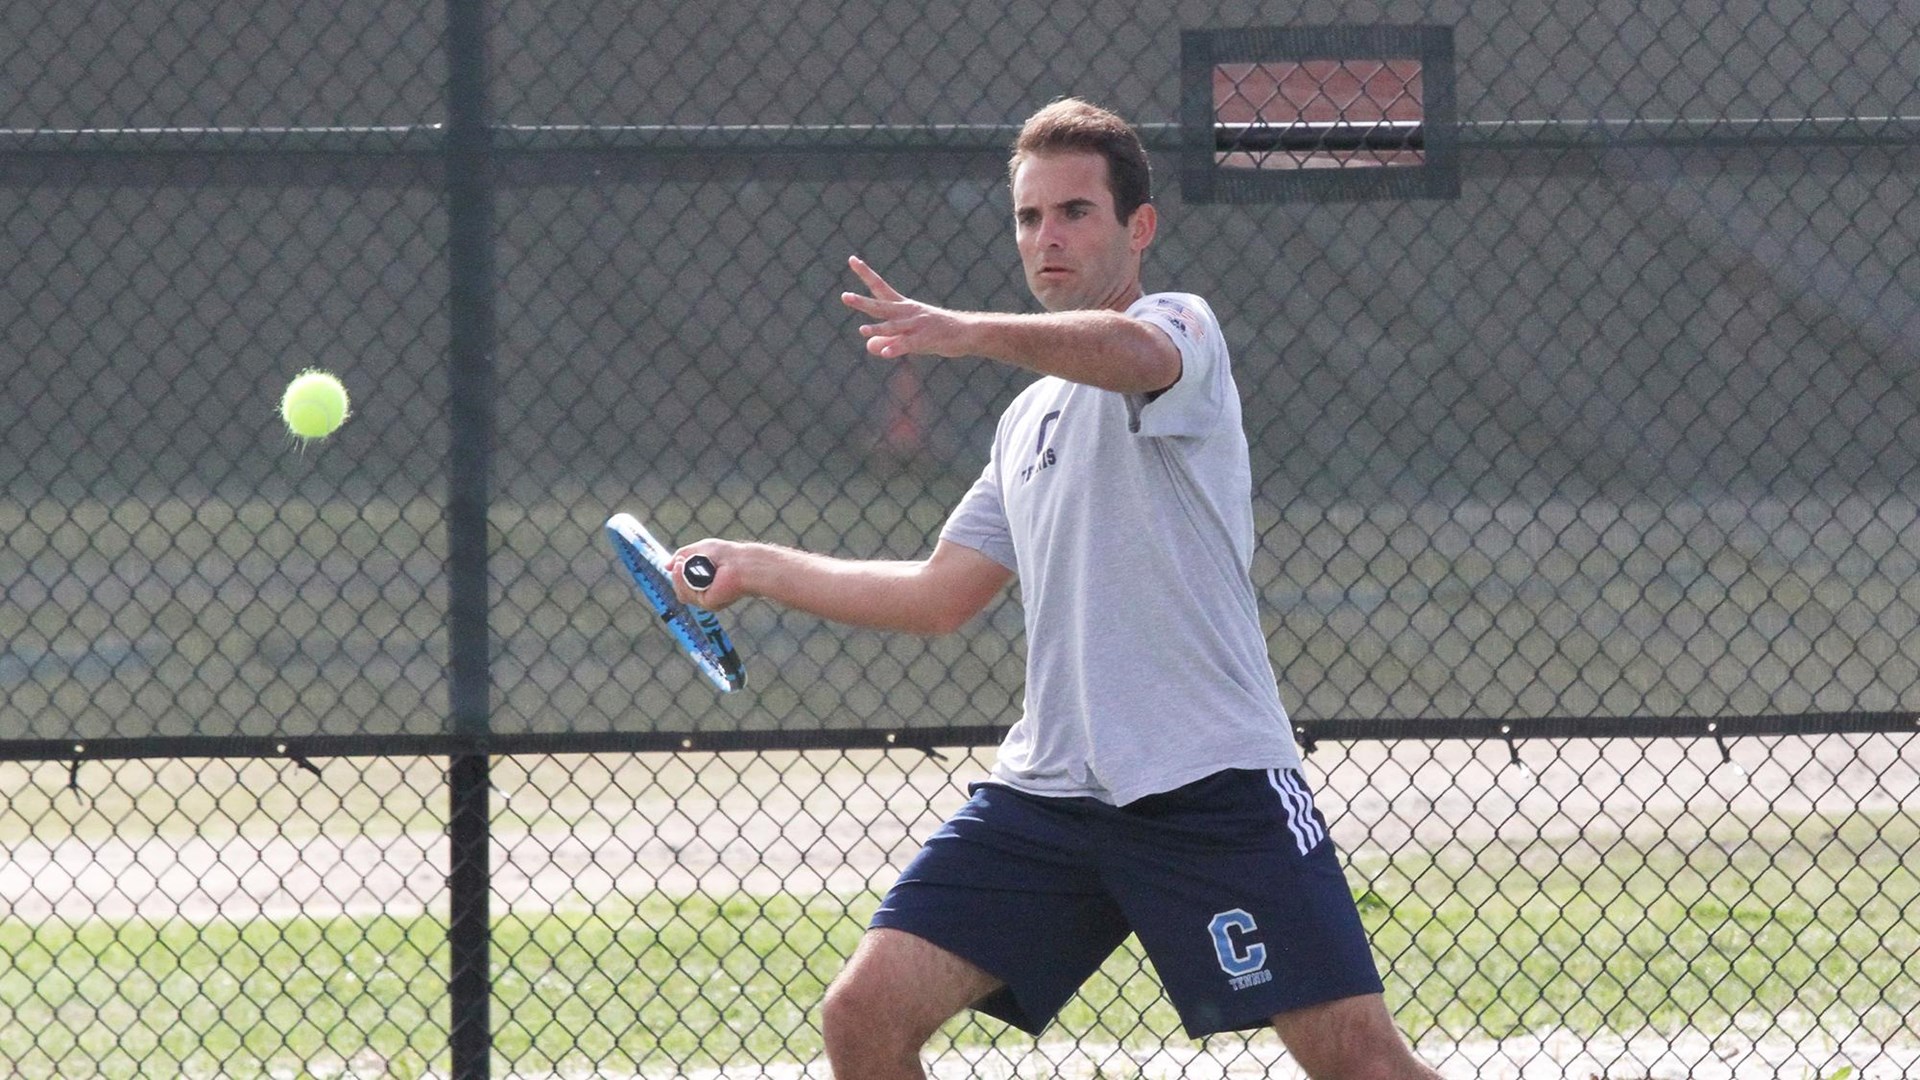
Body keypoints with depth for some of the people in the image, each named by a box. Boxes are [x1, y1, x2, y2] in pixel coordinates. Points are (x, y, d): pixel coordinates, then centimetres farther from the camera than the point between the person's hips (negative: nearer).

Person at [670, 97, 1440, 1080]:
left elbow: (1128, 352, -29)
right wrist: (757, 569, 25)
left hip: (1210, 785, -7)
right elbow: (940, 596, 29)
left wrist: (968, 332, -47)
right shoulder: (1030, 418, 22)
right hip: (1046, 790, 7)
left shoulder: (1179, 326, -2)